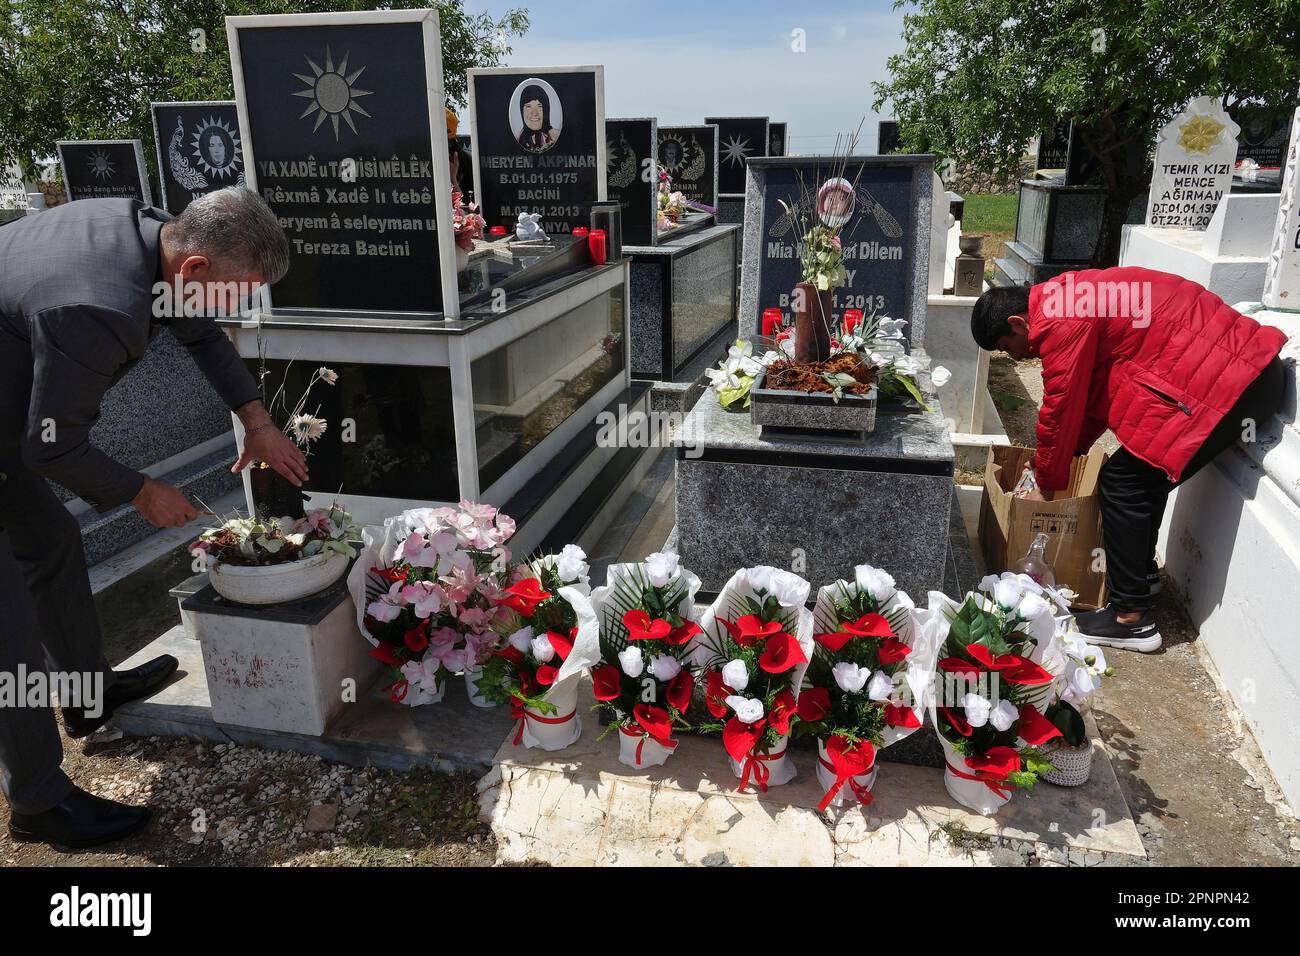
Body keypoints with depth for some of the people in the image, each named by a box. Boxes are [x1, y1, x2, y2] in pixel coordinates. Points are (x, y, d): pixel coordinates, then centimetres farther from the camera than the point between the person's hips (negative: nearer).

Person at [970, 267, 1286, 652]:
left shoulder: (1059, 321, -15)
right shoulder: (1069, 299, 17)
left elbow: (1059, 411, -10)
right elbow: (1091, 393, 23)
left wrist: (1045, 486, 4)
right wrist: (1062, 456, 26)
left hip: (1223, 380, -11)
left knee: (1121, 482, -5)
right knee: (1144, 468, 23)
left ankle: (1132, 618, 1)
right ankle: (1142, 572, 39)